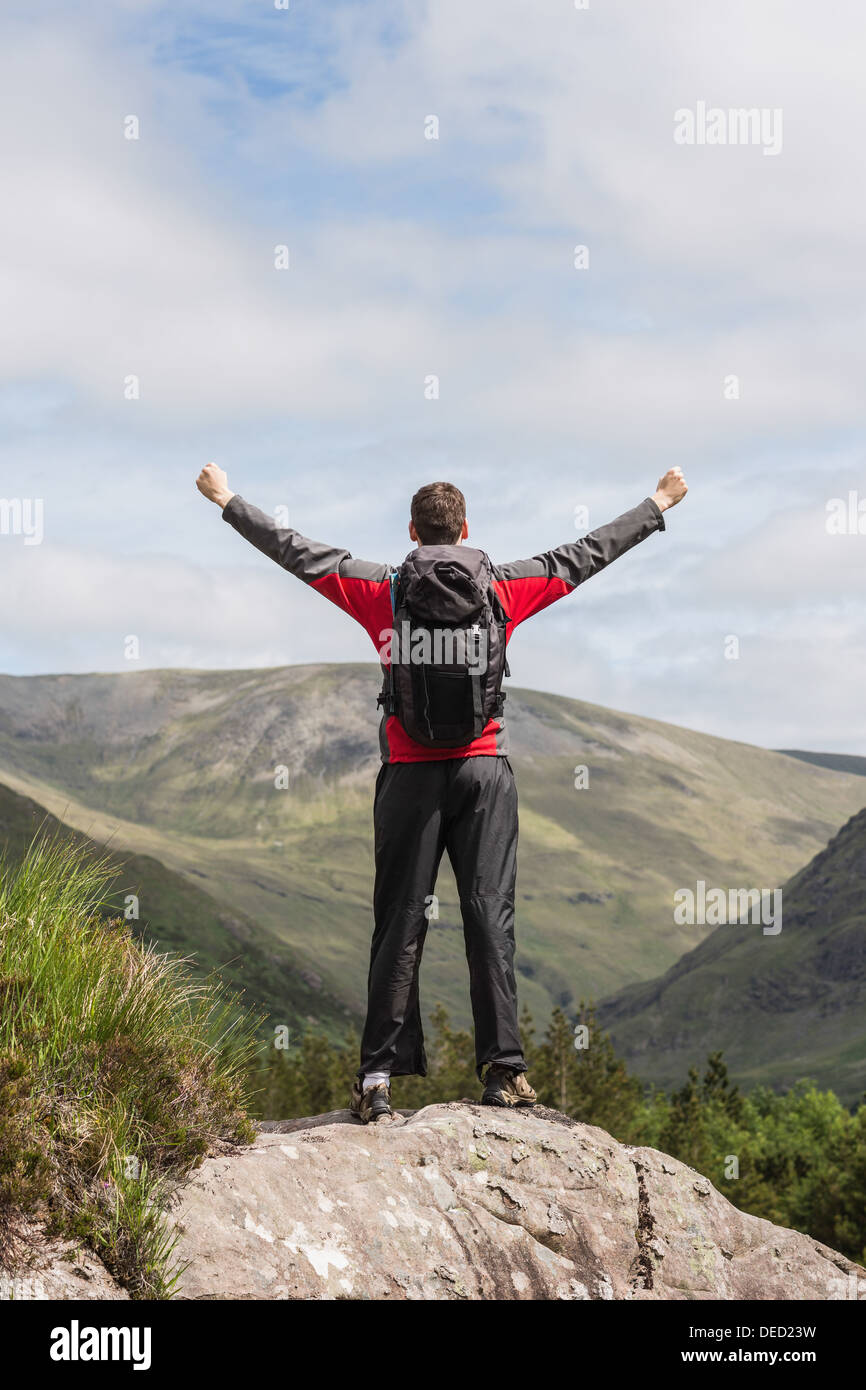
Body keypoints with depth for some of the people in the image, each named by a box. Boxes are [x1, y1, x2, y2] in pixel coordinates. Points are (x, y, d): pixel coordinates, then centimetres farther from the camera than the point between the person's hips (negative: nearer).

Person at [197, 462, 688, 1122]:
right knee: (490, 915, 1)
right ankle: (506, 1069, -1)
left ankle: (379, 1076, 0)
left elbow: (295, 550, 8)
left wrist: (227, 499, 20)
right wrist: (660, 504, 27)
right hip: (485, 770, 0)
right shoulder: (502, 587, 5)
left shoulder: (382, 590, 3)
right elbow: (584, 554, 15)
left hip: (410, 774, 0)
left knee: (400, 923, 2)